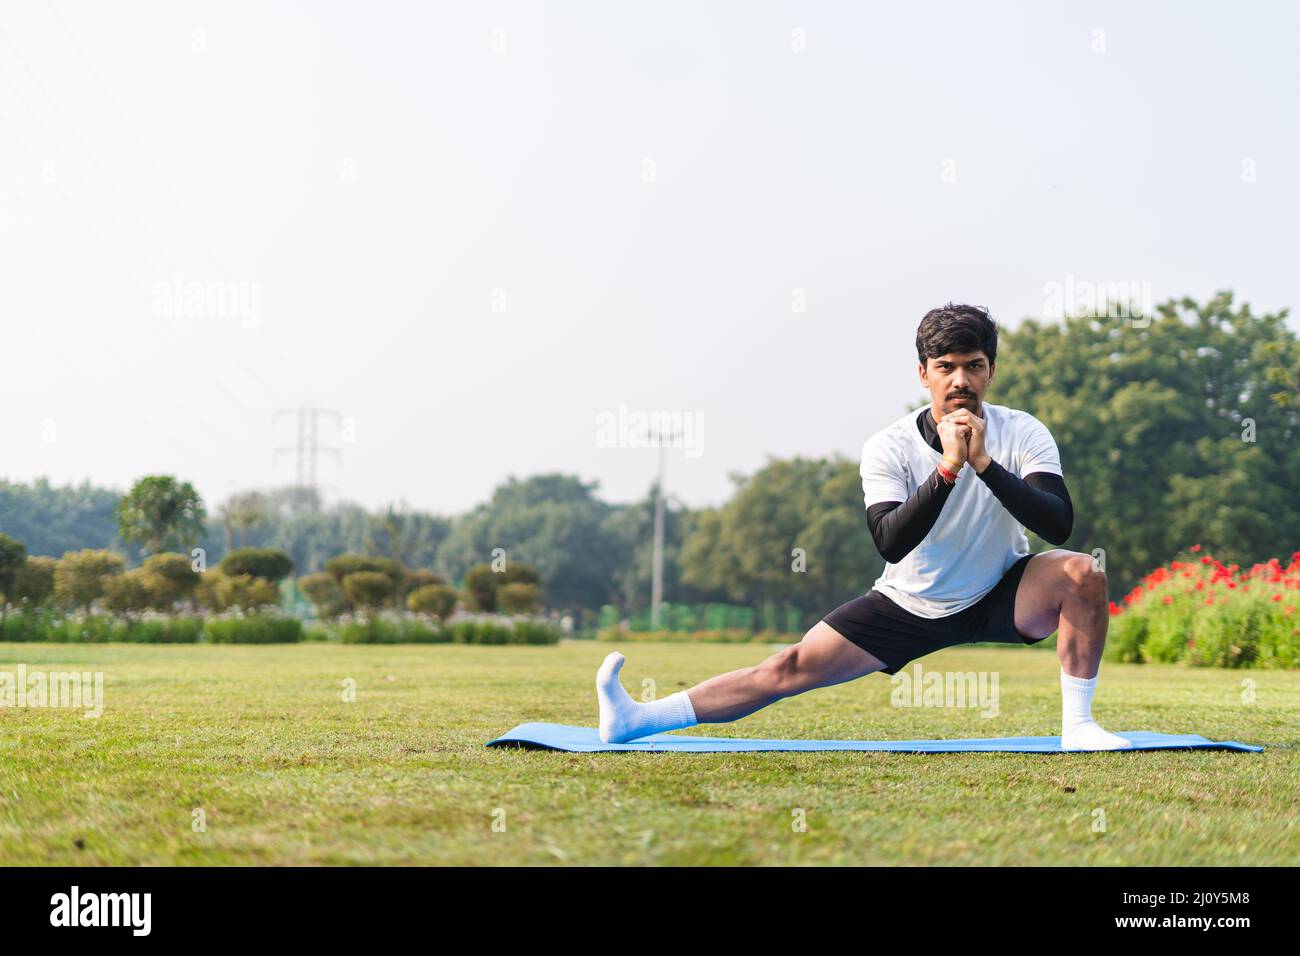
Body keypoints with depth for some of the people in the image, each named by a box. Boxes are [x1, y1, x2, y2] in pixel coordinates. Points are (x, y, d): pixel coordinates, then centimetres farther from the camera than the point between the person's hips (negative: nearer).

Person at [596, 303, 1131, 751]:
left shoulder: (1022, 434, -16)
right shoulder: (889, 447, -18)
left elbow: (1059, 525, -29)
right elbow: (891, 543, -31)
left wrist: (985, 464, -39)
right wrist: (948, 469, -41)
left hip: (998, 598, 0)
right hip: (910, 604, 0)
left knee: (1082, 574, -27)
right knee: (793, 666, -11)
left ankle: (1076, 725, -17)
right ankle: (638, 720, -15)